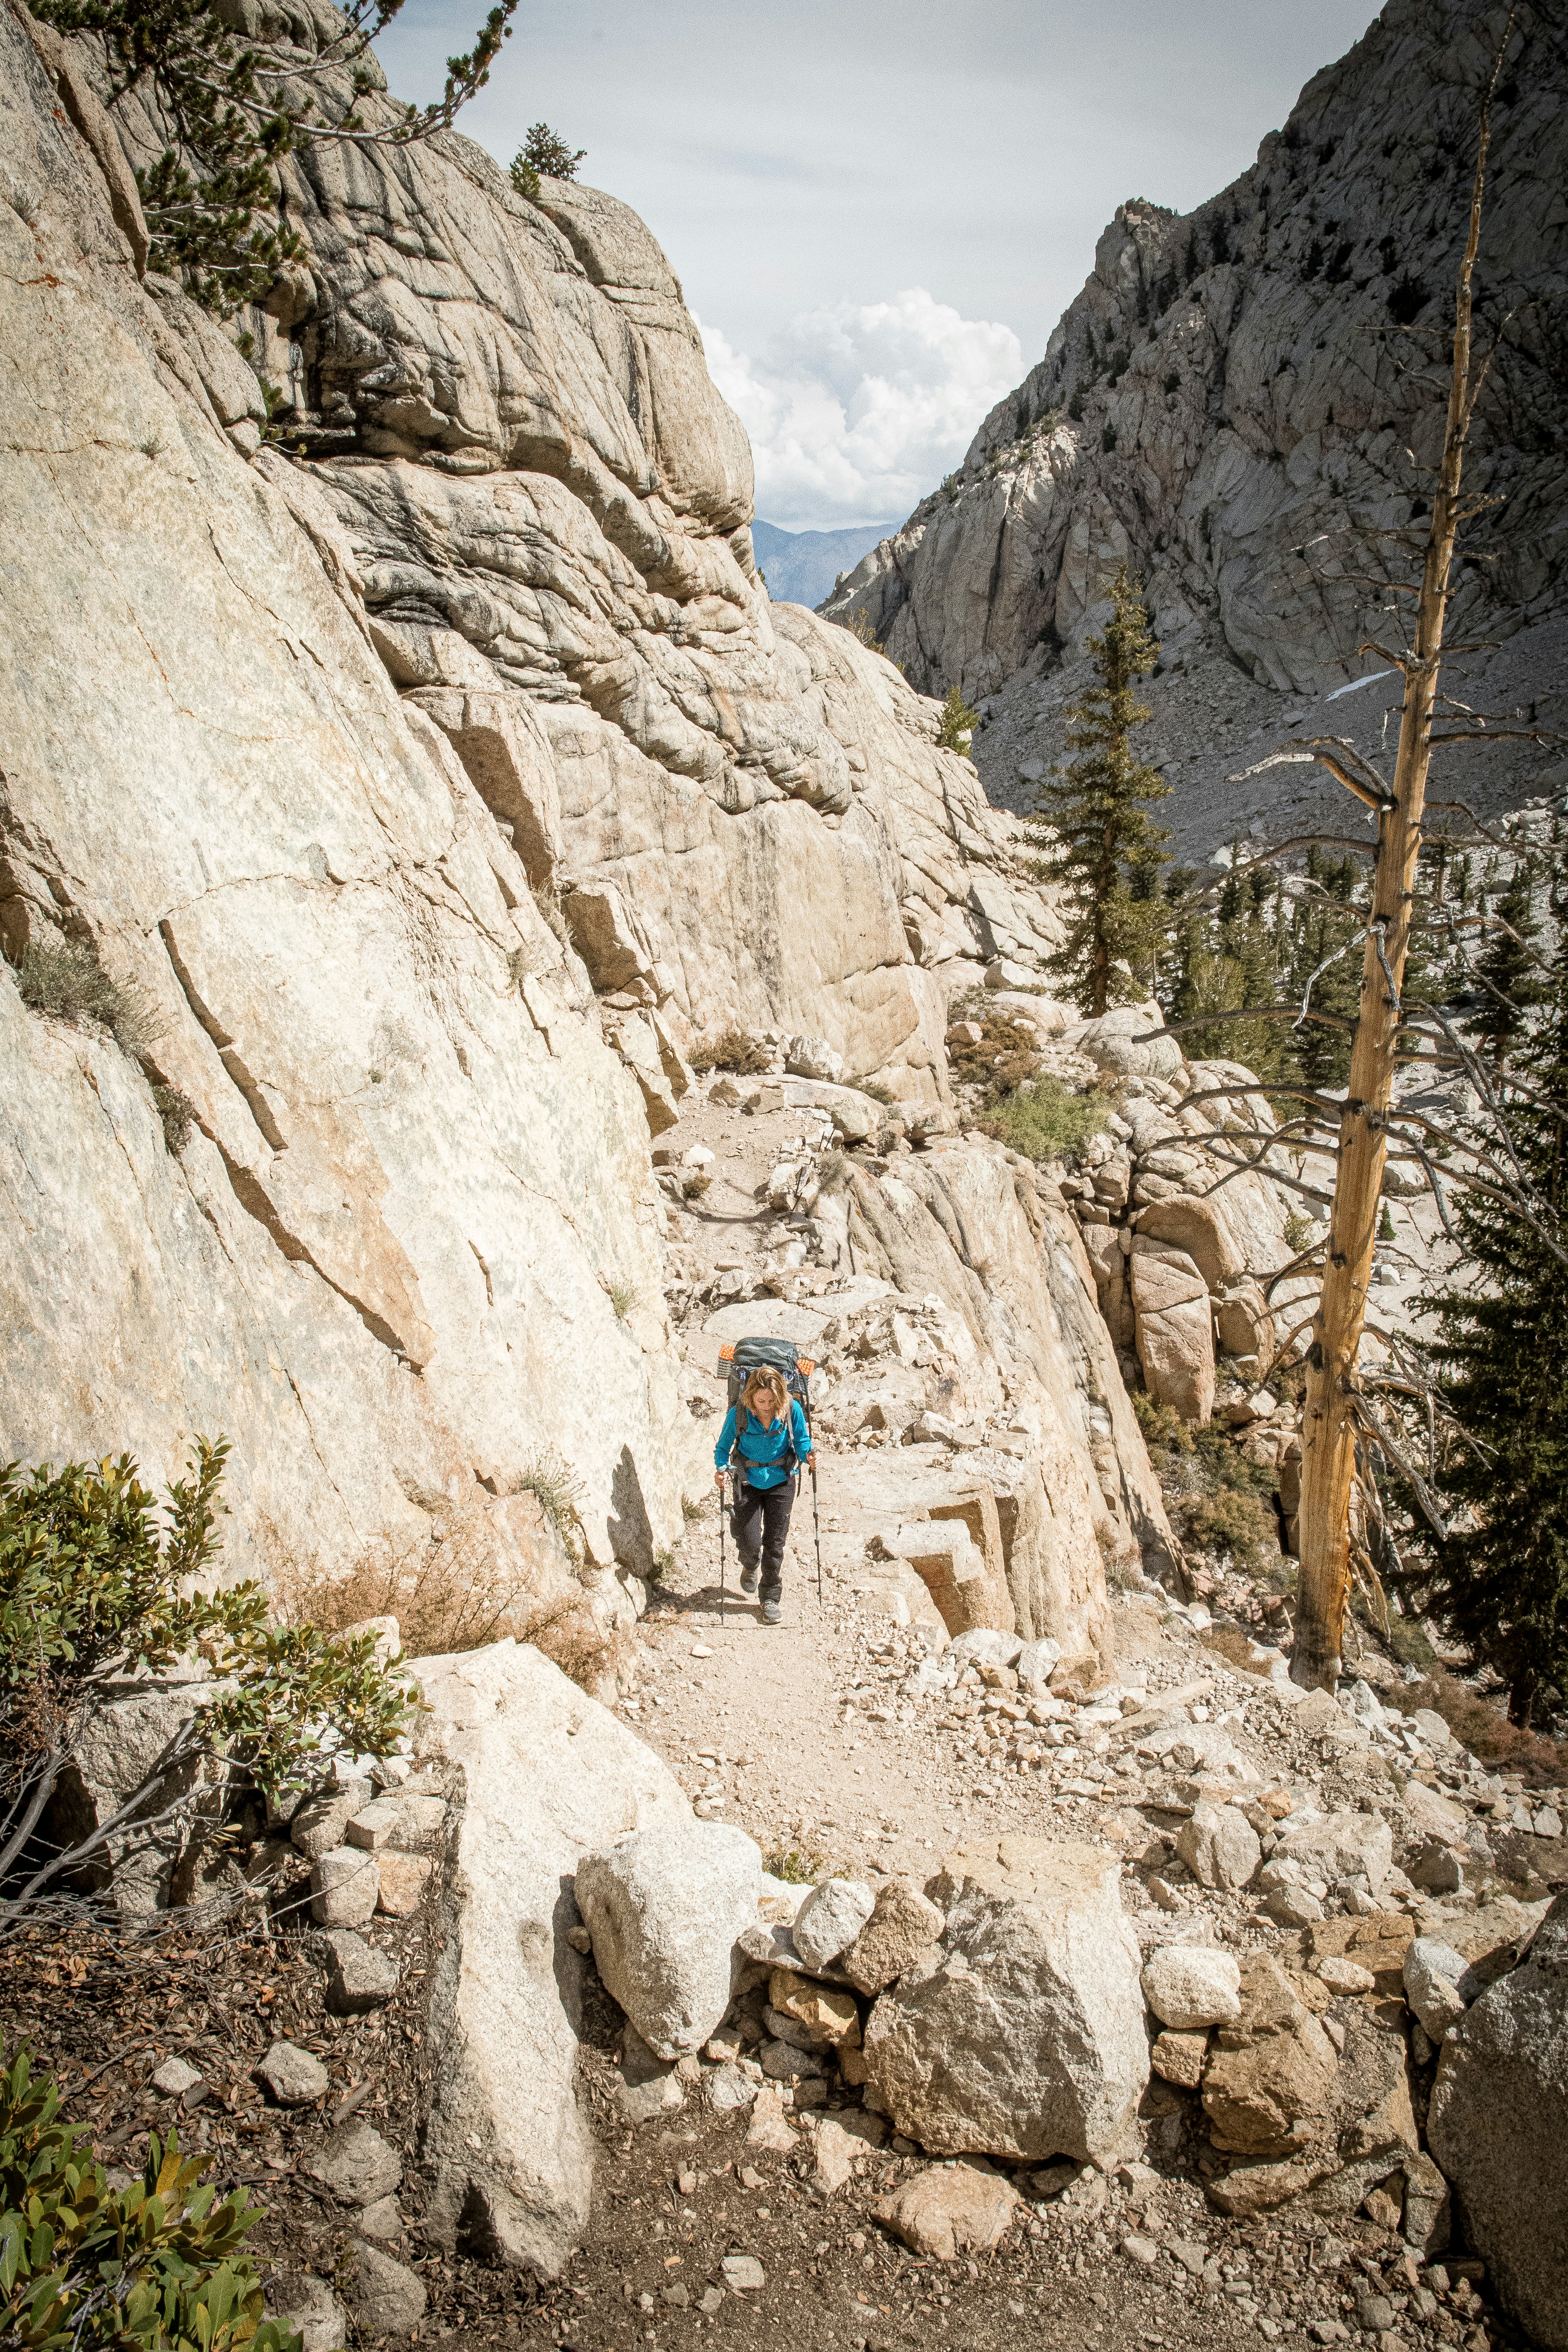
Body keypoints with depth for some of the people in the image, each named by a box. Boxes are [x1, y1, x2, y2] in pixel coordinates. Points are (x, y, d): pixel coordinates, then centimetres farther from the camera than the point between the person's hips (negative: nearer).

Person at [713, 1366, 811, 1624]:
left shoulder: (792, 1409, -19)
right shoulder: (738, 1414, -20)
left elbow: (801, 1440, -7)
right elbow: (723, 1448, -7)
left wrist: (808, 1454, -29)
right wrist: (721, 1470, -26)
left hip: (781, 1481, 1)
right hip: (748, 1481, 0)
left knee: (775, 1542, 4)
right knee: (749, 1542, -6)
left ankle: (771, 1599, 22)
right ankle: (750, 1568, 33)